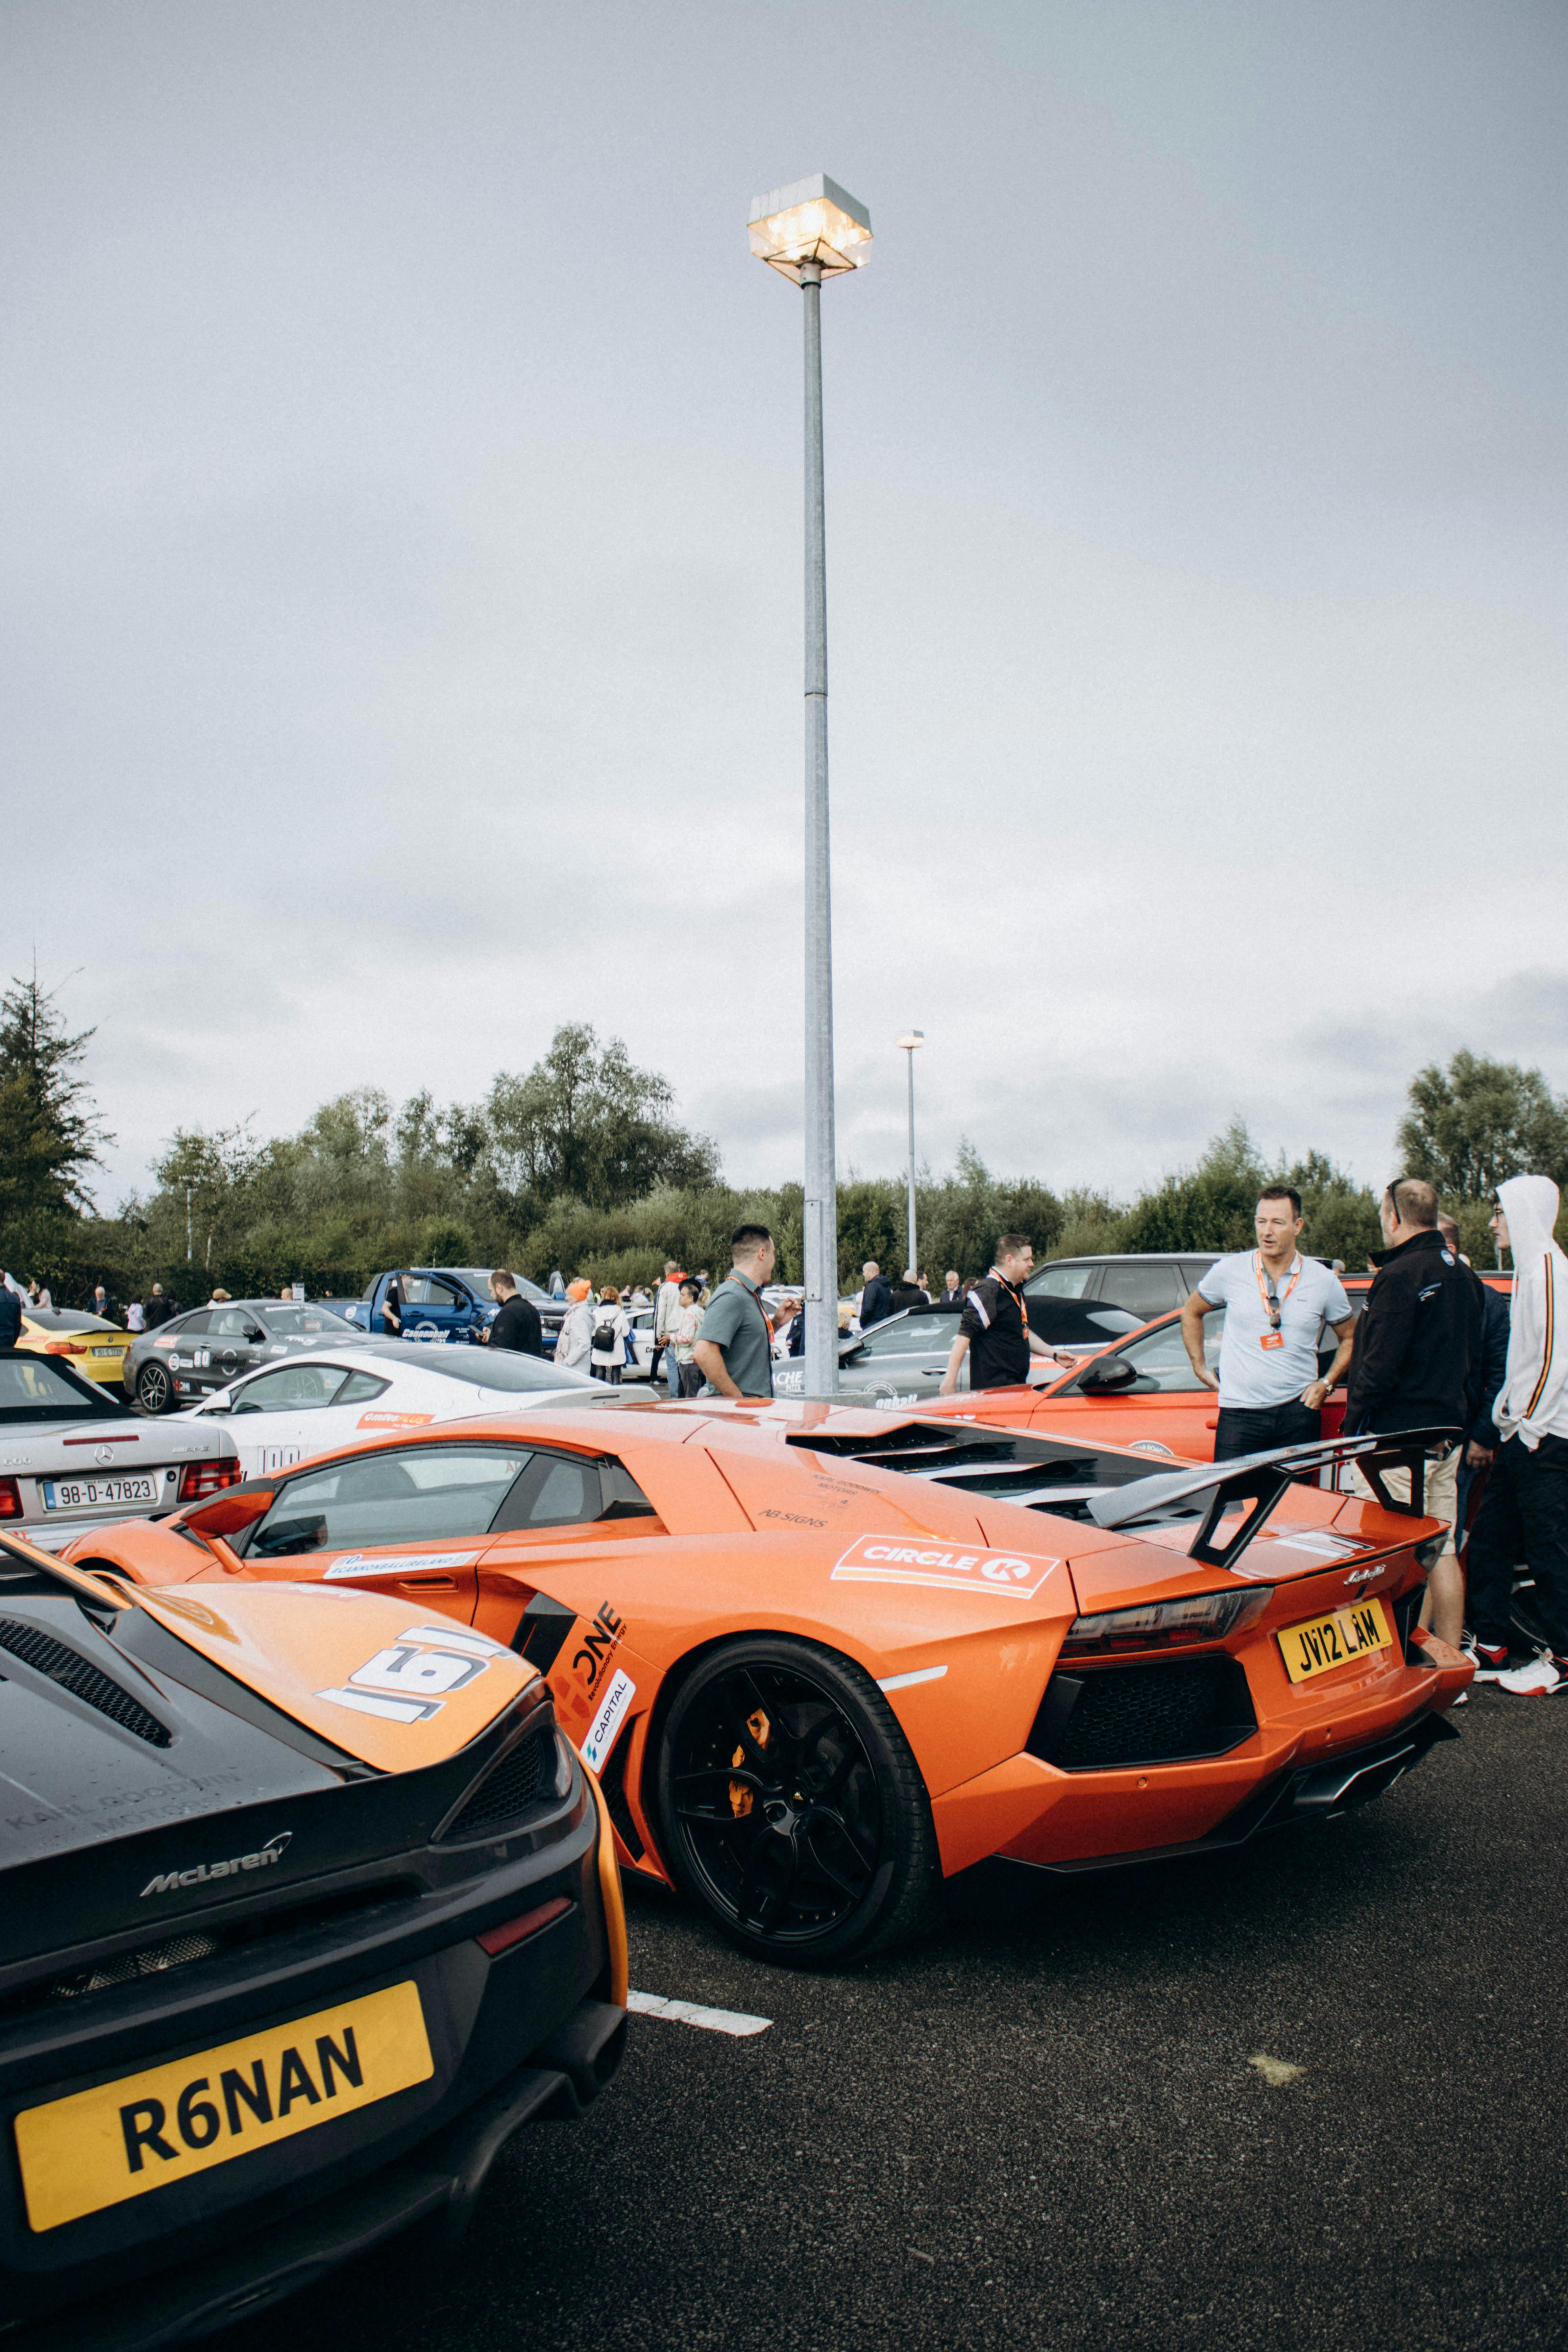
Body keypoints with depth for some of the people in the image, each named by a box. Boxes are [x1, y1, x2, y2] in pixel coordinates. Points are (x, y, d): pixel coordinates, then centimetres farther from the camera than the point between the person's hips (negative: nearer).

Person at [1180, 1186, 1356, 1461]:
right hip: (1239, 1412, -1)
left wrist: (1326, 1383, 4)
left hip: (1298, 1412, 1)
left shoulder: (1324, 1281, 3)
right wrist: (1199, 1366, 11)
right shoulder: (1229, 1270, 1)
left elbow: (1350, 1338, 16)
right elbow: (1191, 1312, 18)